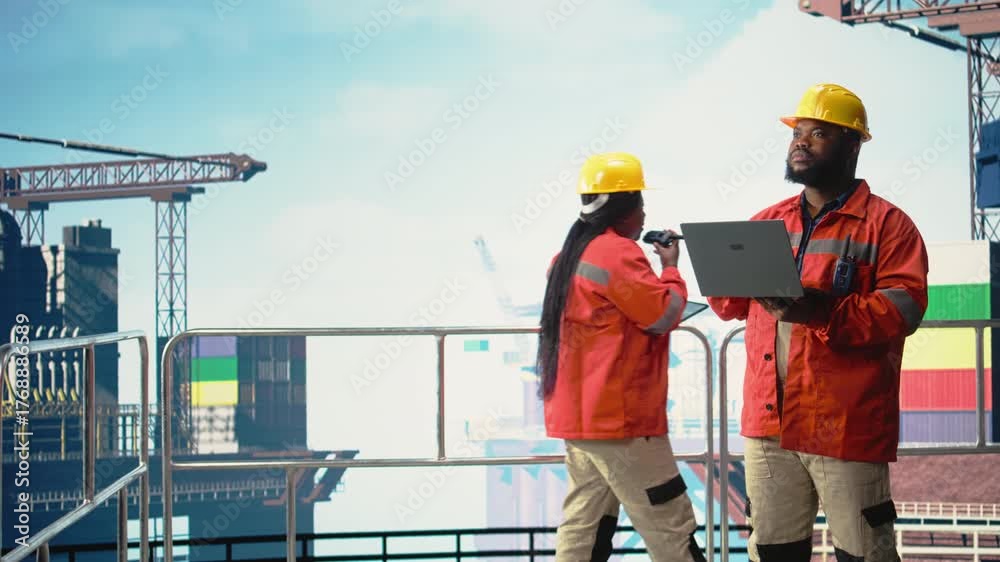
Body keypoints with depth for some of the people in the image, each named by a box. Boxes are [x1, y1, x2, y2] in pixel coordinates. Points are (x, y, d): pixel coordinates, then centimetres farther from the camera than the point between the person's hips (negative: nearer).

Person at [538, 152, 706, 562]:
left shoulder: (571, 255, 15)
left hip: (576, 416, 9)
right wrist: (670, 266, 3)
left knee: (583, 528, 8)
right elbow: (666, 313, -13)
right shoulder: (618, 253, -14)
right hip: (619, 419, -9)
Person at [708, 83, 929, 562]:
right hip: (770, 421, 6)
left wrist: (826, 311, -28)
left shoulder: (884, 222, -2)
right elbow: (731, 304, 15)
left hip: (846, 425, -6)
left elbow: (905, 305, -13)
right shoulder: (767, 222, 16)